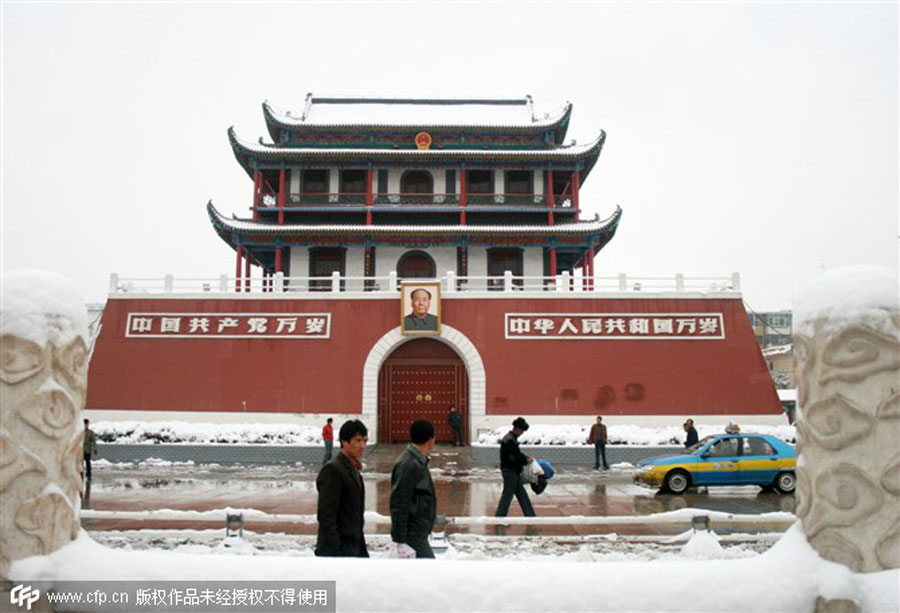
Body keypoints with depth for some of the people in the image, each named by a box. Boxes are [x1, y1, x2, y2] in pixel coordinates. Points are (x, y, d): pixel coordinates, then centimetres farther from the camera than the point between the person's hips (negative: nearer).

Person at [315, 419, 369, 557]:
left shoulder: (352, 468, 12)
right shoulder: (332, 469, -17)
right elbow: (326, 515, -21)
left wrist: (362, 549, 18)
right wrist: (334, 551, -22)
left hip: (353, 546, 9)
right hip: (339, 548, -9)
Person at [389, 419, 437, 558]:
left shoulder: (417, 462, 11)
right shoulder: (408, 465, -20)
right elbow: (399, 505, -22)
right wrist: (400, 540, -22)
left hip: (418, 534, 10)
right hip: (413, 536, -10)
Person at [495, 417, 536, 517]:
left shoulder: (512, 438, 12)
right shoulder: (510, 440, -21)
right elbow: (514, 458, -23)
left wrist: (524, 457, 9)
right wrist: (526, 461, -9)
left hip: (514, 471, 11)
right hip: (510, 471, -11)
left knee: (522, 494, 16)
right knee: (507, 495, -3)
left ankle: (530, 515, 24)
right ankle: (499, 517, 3)